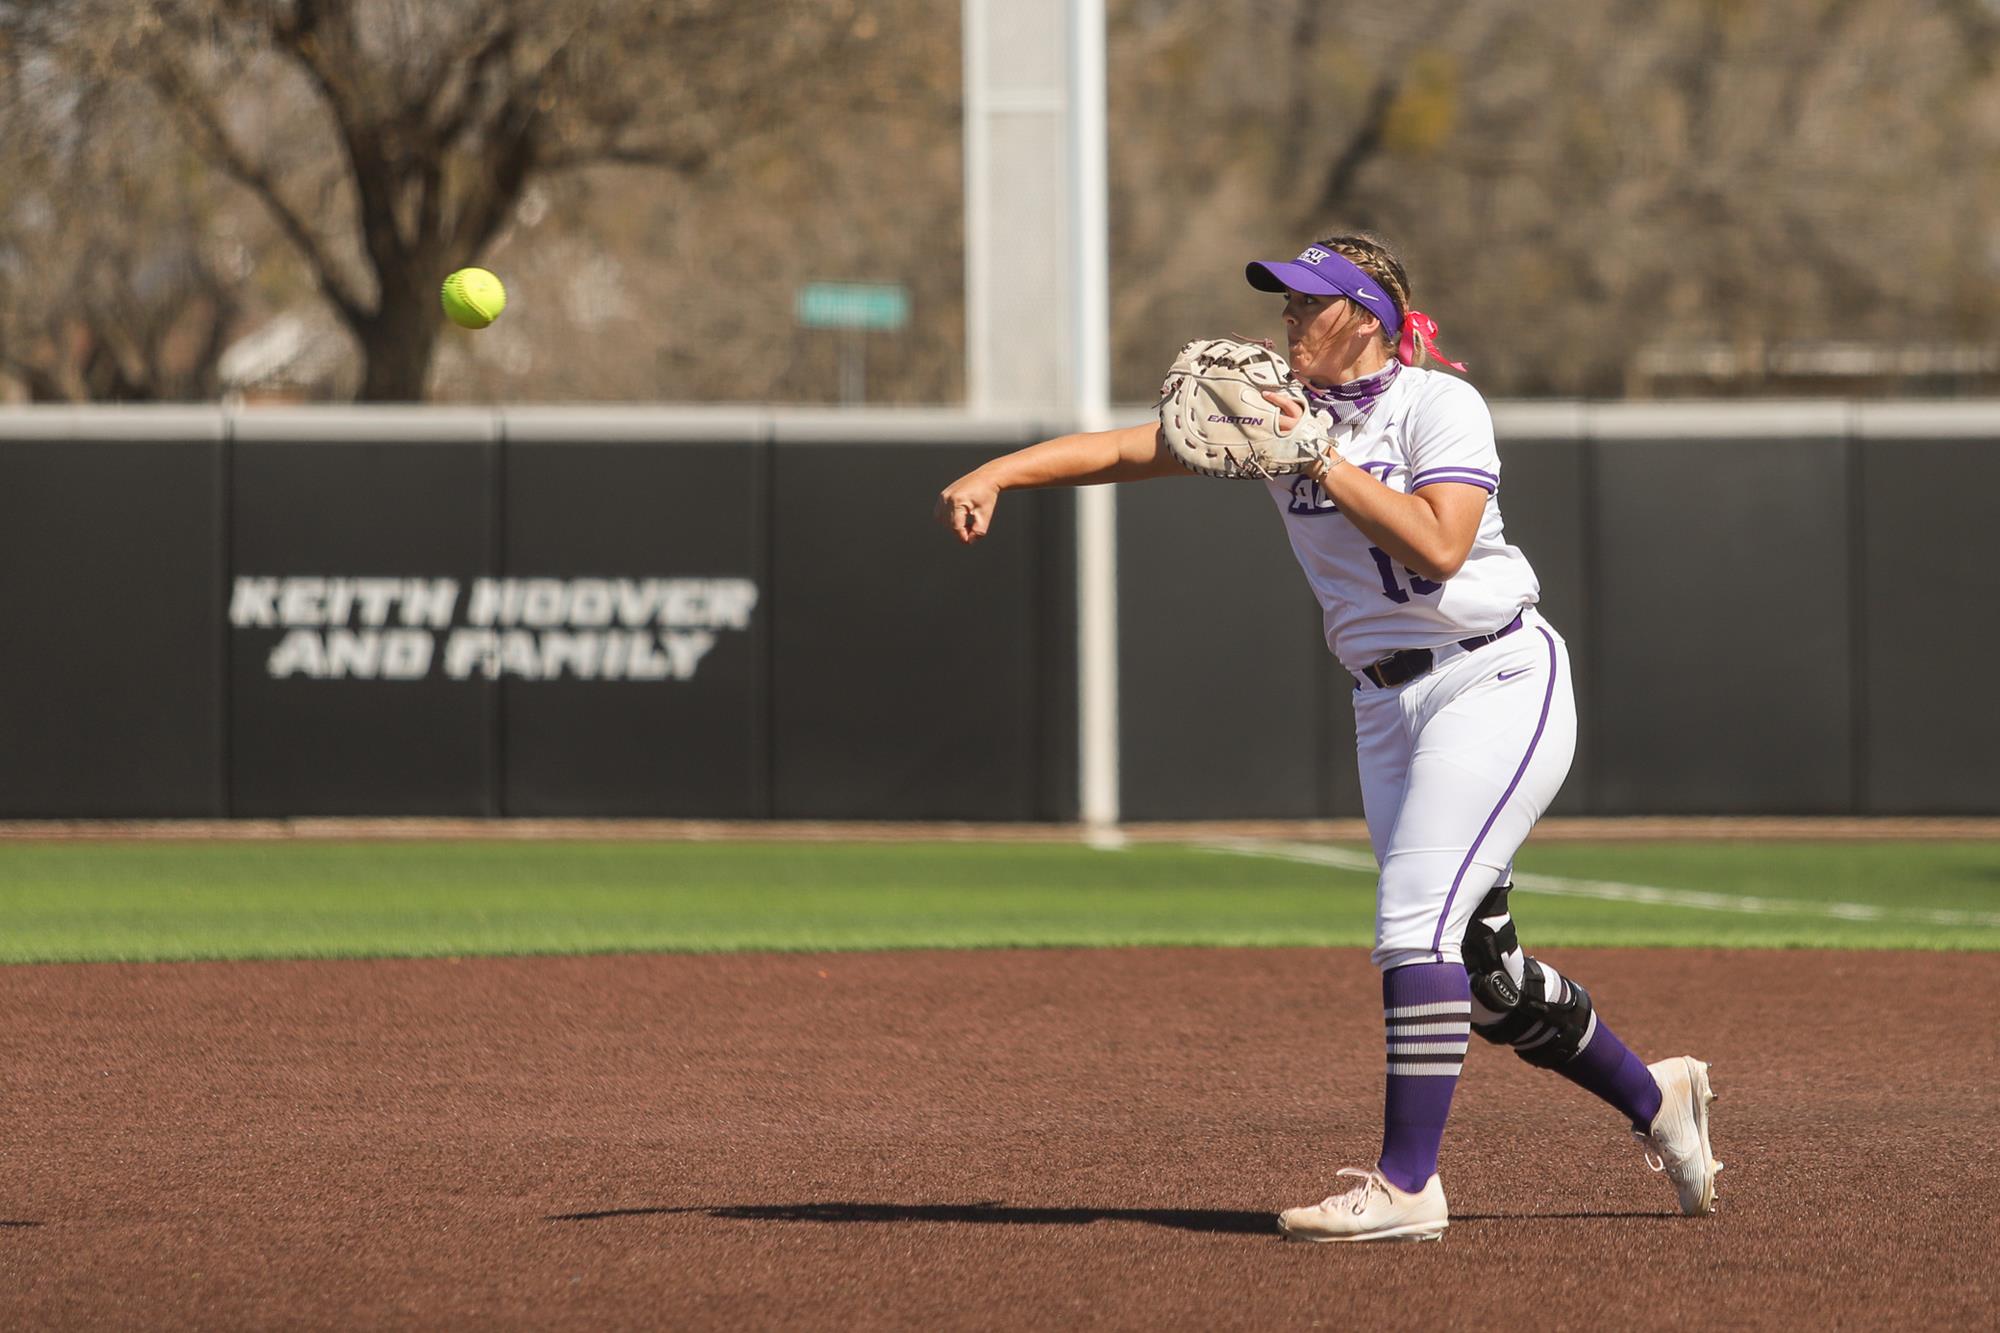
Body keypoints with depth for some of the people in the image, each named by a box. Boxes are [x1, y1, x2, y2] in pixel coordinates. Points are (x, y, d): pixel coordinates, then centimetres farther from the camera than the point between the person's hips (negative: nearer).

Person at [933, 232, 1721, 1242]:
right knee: (1477, 966, 10)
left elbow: (1438, 548, -23)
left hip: (1494, 680, -7)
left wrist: (1324, 462, -22)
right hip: (1387, 705, 7)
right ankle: (1655, 1099, 29)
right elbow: (1122, 449, -1)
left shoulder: (1438, 405, -9)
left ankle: (1406, 1184, -17)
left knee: (1416, 923, -18)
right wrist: (993, 473, -14)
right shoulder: (1282, 412, 7)